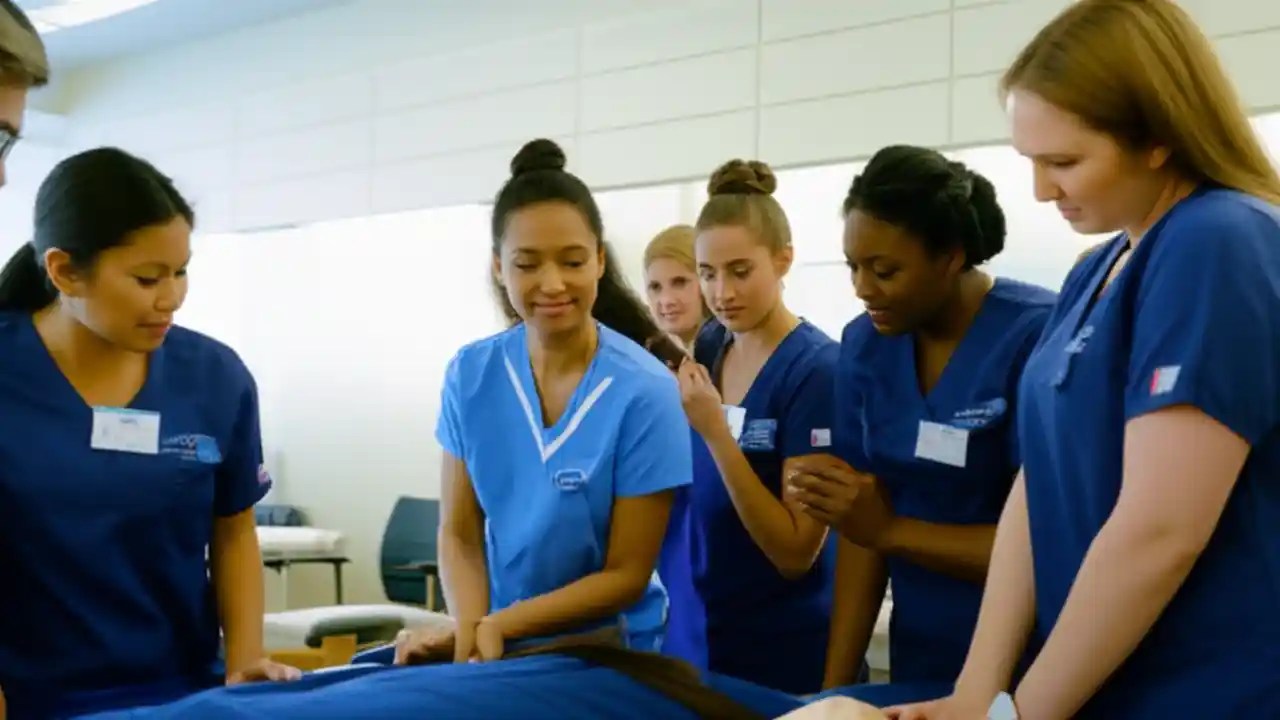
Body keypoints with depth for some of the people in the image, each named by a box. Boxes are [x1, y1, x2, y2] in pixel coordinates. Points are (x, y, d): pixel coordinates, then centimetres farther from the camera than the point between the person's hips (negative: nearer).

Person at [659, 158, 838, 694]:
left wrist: (716, 432, -27)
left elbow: (796, 553, -19)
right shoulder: (704, 349, 0)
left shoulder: (817, 368, -17)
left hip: (778, 655, -5)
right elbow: (682, 488, 7)